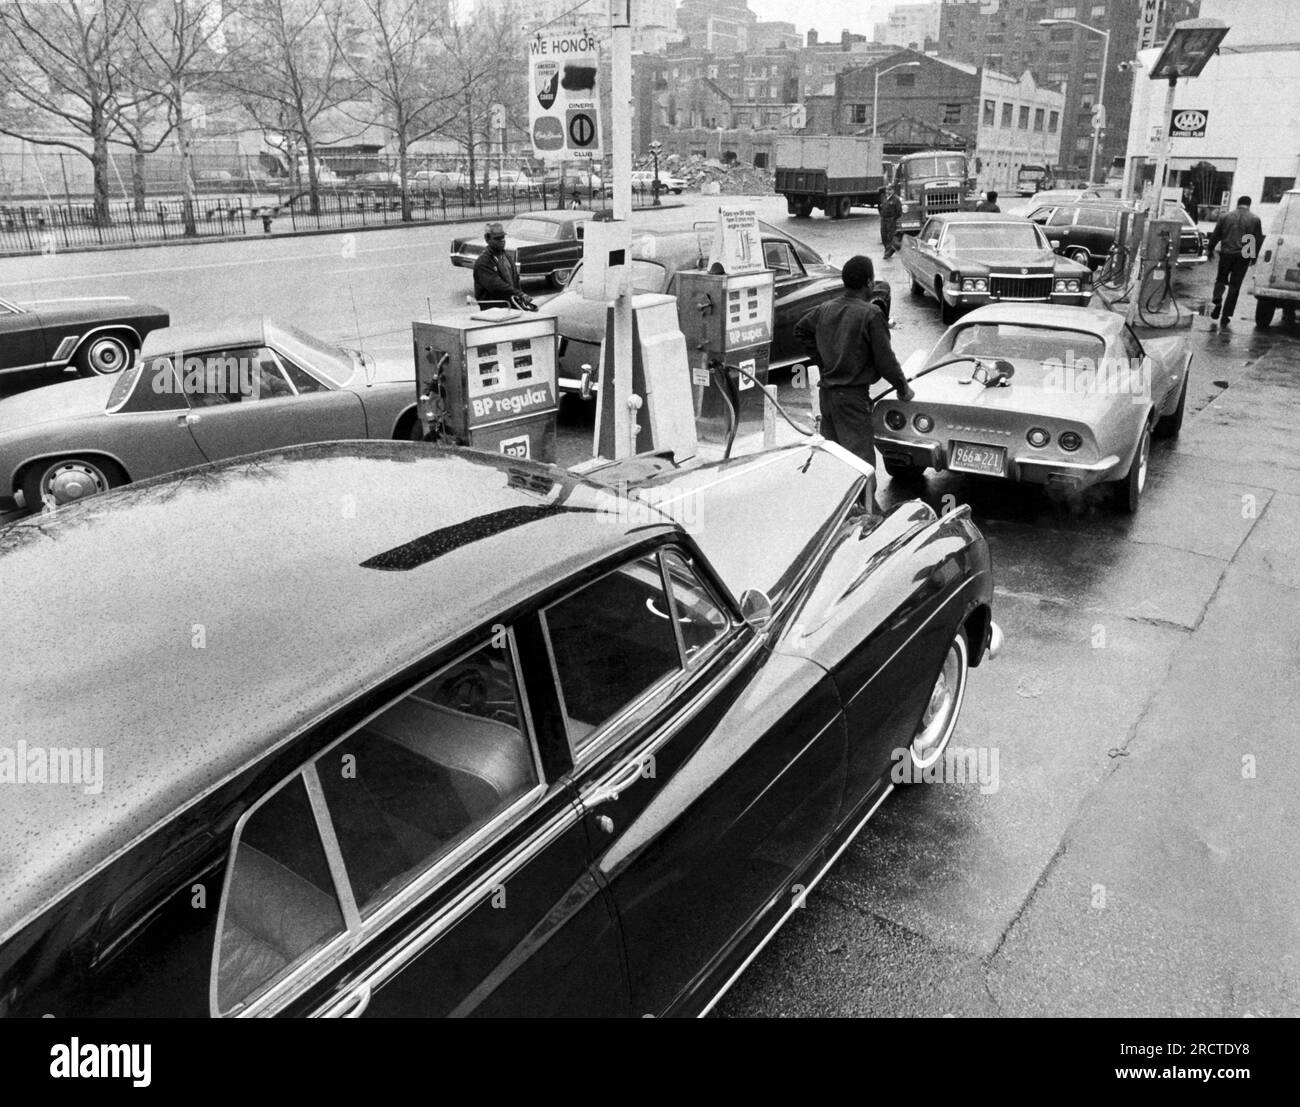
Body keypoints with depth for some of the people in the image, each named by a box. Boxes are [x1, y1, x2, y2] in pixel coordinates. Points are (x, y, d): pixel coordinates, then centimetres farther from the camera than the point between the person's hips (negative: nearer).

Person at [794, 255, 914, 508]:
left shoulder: (825, 309, 6)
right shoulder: (870, 314, -15)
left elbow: (801, 329, 22)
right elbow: (884, 359, -12)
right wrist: (903, 386, 1)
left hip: (826, 390, 7)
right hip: (852, 394, -7)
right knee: (860, 453, -2)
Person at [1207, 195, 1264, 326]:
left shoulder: (1225, 217, 2)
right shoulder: (1255, 219, 2)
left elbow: (1215, 235, 6)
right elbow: (1259, 240, 4)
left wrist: (1210, 249, 18)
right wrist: (1254, 257, 13)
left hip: (1226, 253, 0)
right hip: (1243, 256, 0)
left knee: (1221, 279, 18)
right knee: (1235, 286, 5)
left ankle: (1217, 301, -9)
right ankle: (1226, 315, 4)